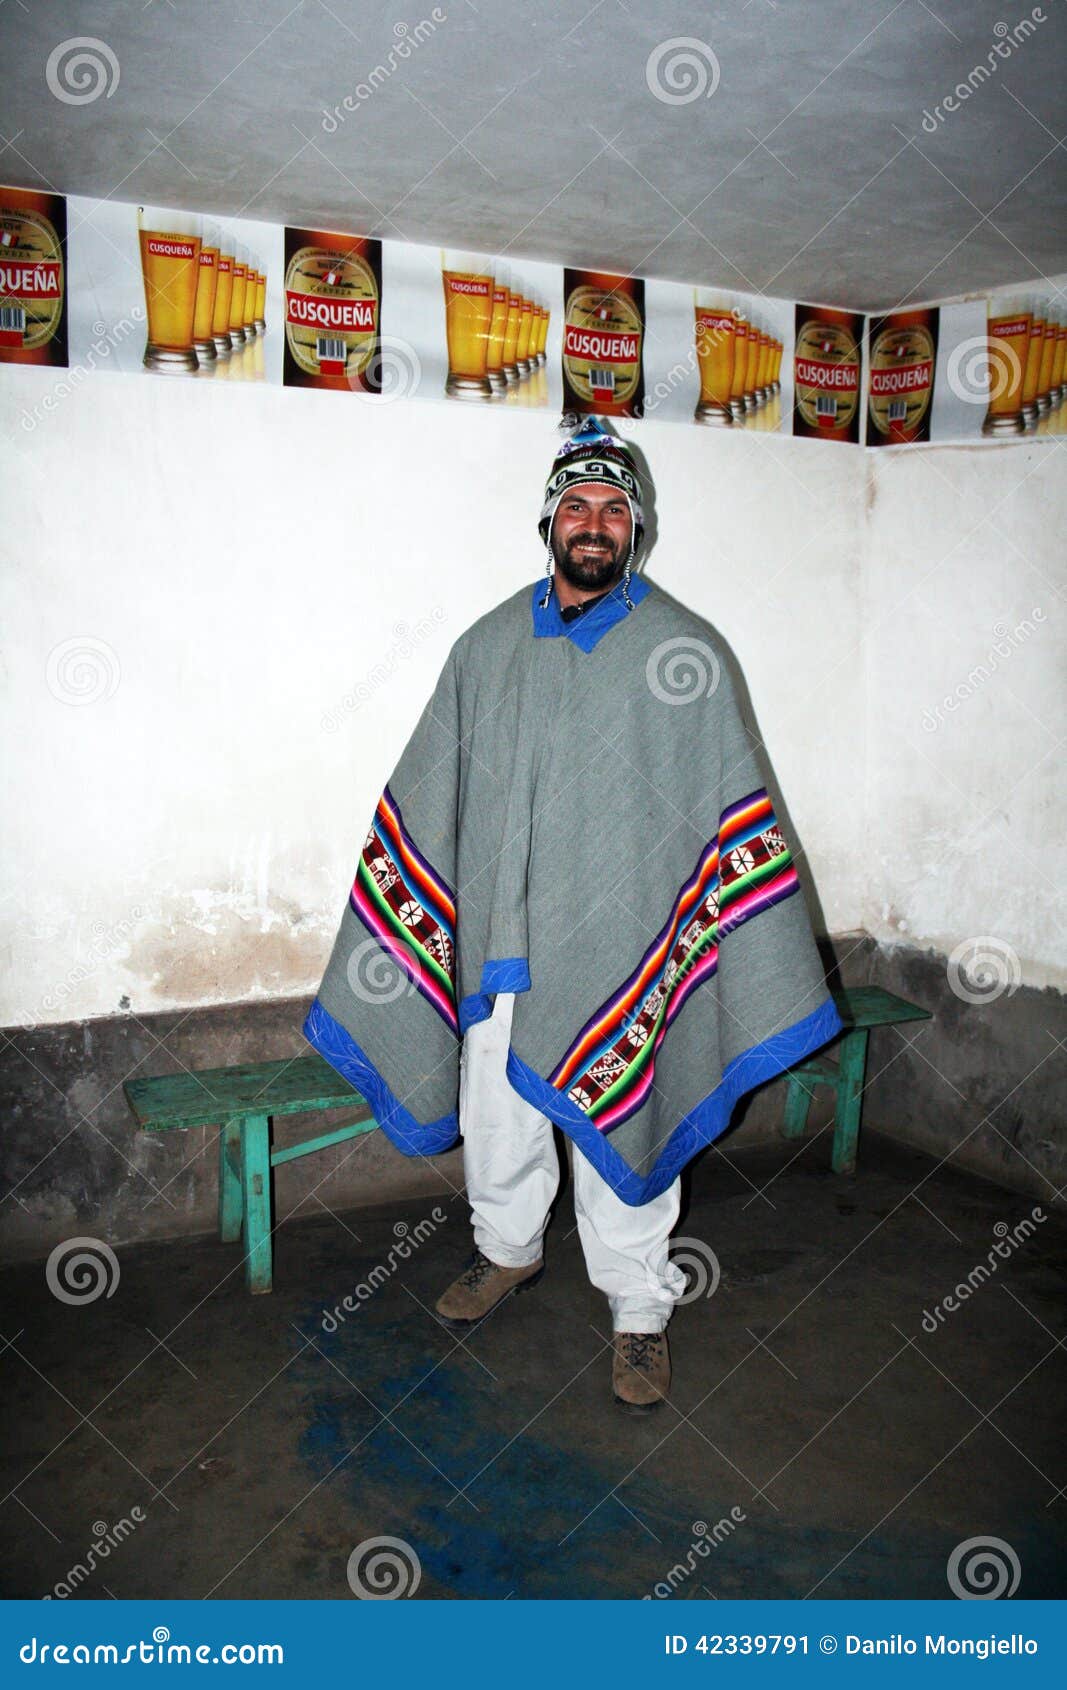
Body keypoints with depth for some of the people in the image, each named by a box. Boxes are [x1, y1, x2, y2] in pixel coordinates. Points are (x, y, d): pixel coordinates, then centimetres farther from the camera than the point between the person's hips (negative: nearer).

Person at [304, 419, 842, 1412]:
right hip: (495, 947, 3)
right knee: (494, 1116, 18)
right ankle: (508, 1250, 44)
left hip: (618, 954, -3)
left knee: (616, 1132, 7)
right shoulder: (488, 647, 6)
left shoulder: (684, 652, -3)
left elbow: (737, 816, -4)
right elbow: (423, 800, 9)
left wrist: (760, 982, -7)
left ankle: (640, 1310, 27)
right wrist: (398, 944, 8)